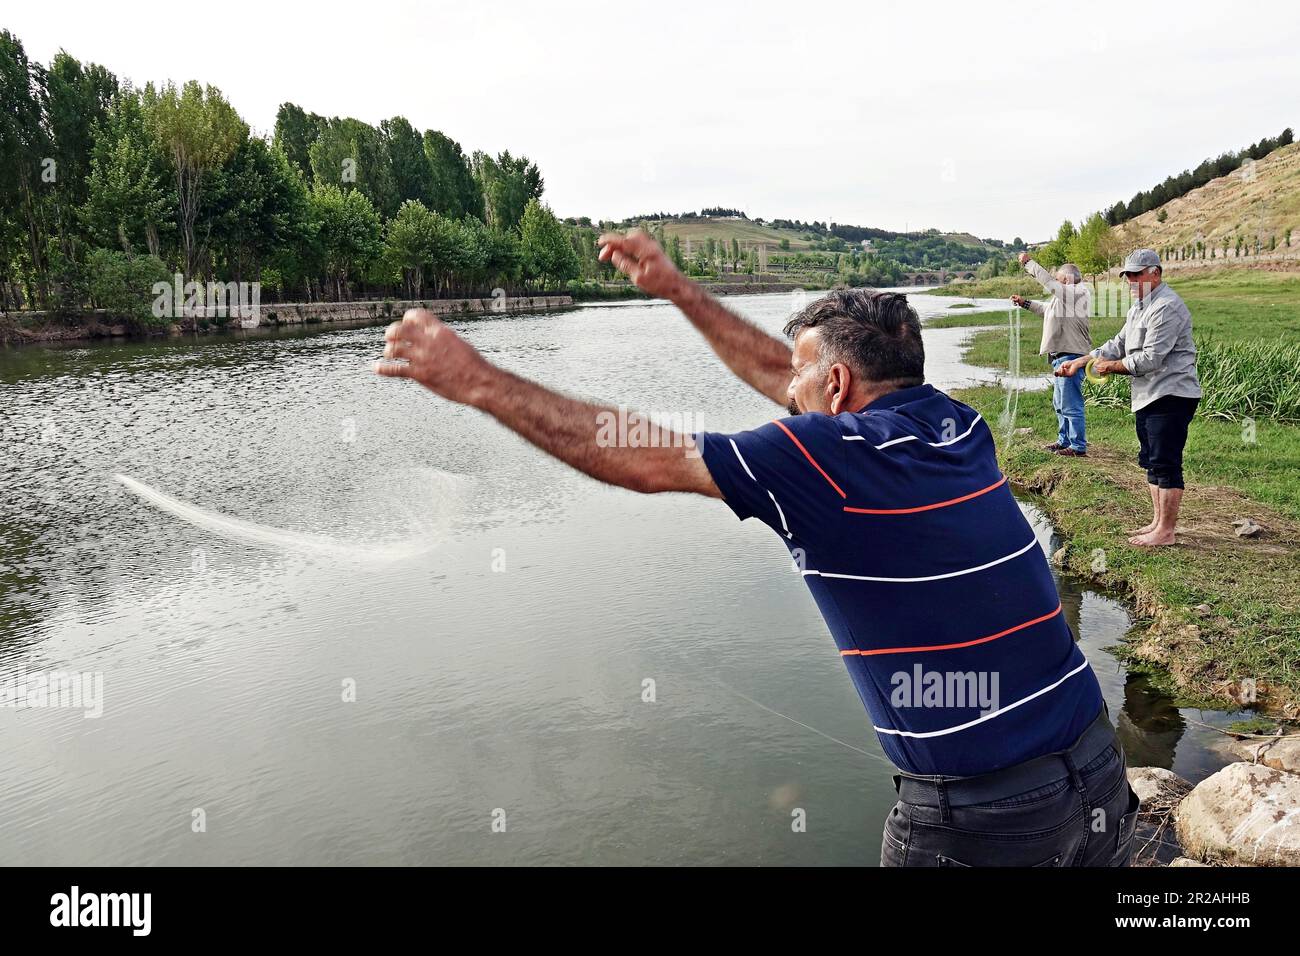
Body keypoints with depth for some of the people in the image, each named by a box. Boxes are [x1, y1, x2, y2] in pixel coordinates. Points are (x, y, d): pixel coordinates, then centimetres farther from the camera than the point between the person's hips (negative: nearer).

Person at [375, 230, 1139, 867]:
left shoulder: (835, 460, -16)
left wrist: (476, 380, -7)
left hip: (980, 819, -6)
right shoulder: (957, 429, 5)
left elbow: (640, 461, -15)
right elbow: (775, 370, 16)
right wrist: (676, 288, 21)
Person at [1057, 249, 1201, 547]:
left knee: (1166, 464, -7)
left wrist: (1110, 367, -9)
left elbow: (1150, 358, -21)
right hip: (1147, 397, 11)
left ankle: (1166, 531, -1)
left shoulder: (1167, 306, -16)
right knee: (1151, 461, 16)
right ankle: (1158, 521, 27)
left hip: (1171, 396, -11)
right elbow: (1119, 344, 17)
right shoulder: (1139, 307, 17)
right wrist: (1081, 362, 5)